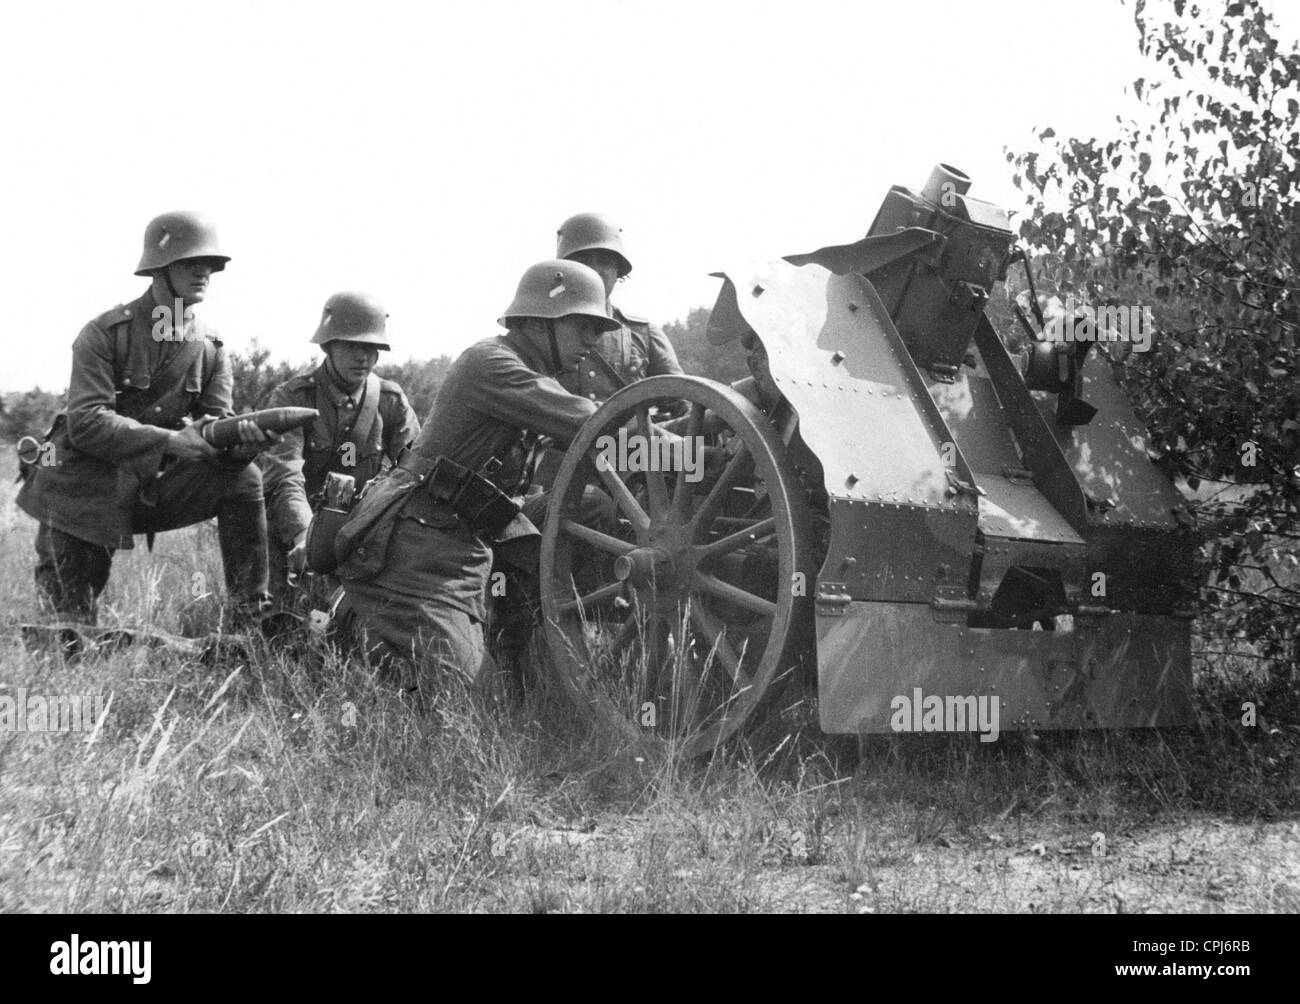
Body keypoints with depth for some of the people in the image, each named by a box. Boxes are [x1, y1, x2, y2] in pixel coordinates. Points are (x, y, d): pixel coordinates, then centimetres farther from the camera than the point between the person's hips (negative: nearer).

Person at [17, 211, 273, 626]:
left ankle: (254, 617, -11)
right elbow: (86, 422, -23)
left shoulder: (210, 348, 3)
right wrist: (170, 441, -33)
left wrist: (242, 437, -29)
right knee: (74, 636, -8)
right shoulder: (104, 334, -13)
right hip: (82, 494, -4)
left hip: (153, 490, 4)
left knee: (243, 479, -16)